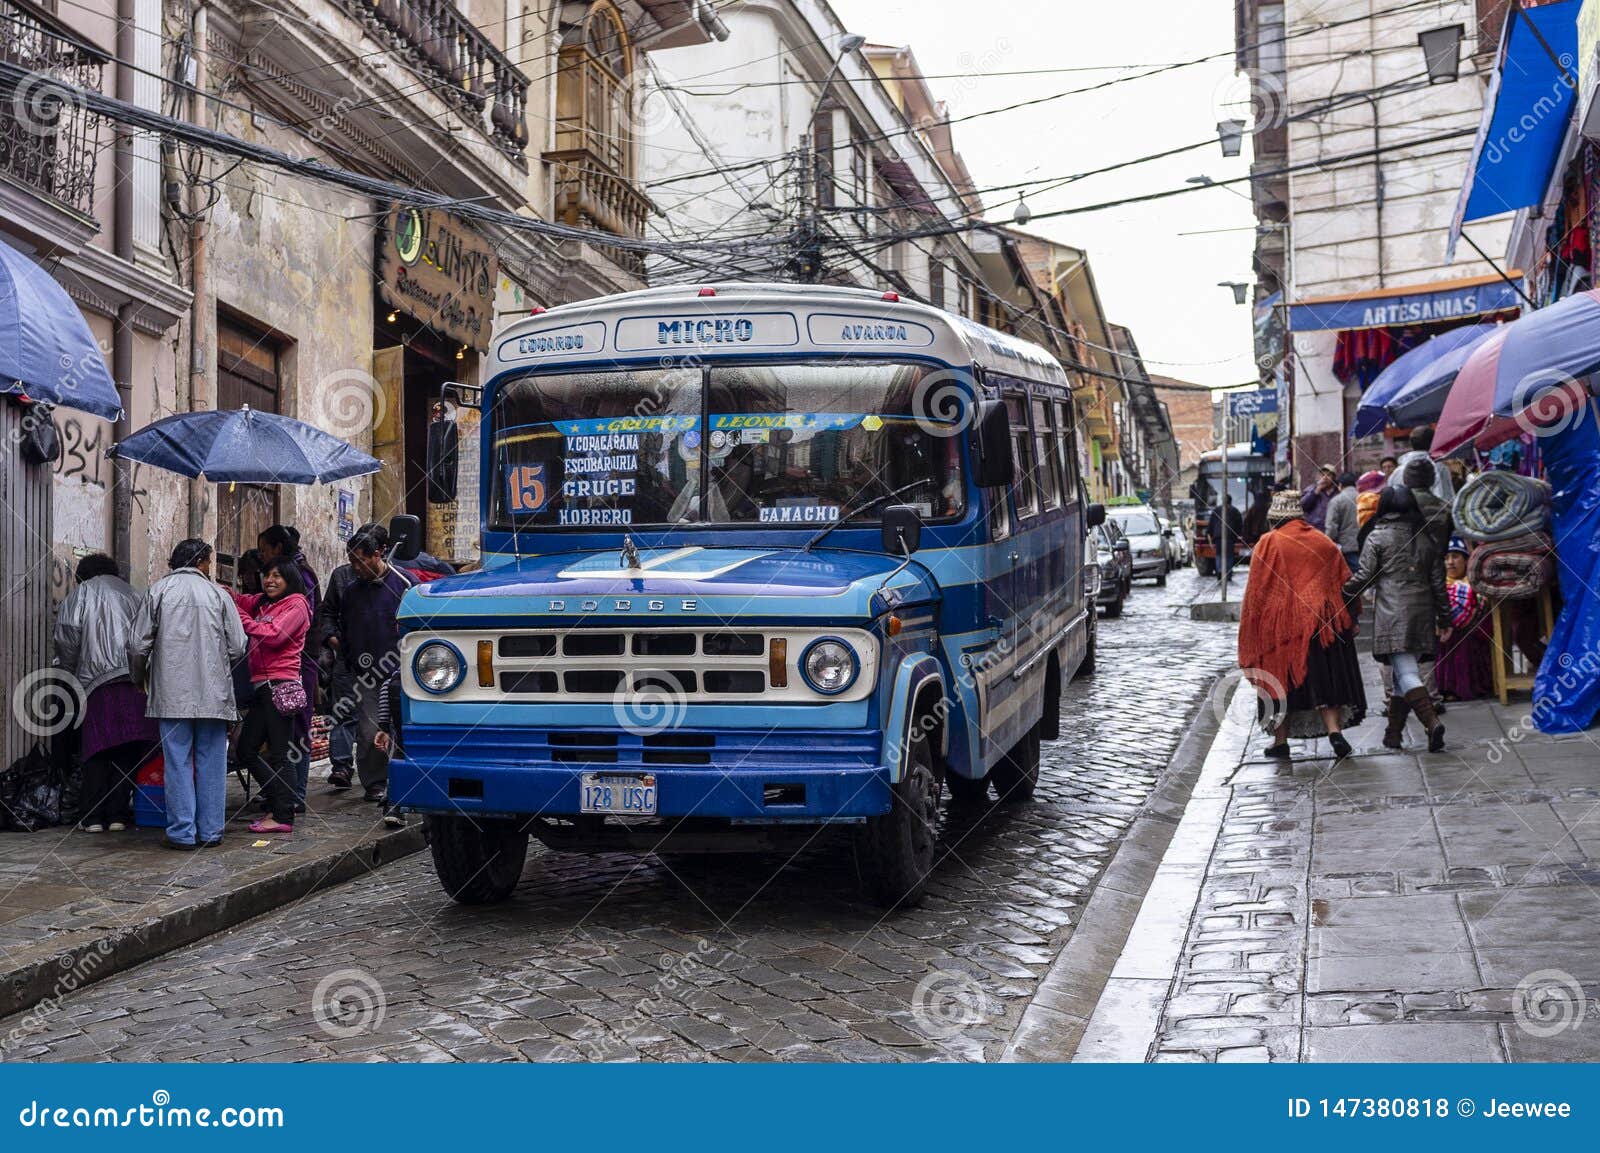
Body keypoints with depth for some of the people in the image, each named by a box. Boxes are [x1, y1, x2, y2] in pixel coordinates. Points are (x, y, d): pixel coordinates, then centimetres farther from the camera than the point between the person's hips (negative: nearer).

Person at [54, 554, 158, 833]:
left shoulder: (81, 593, 12)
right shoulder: (131, 593, 20)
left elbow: (67, 635, 0)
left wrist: (69, 669, 13)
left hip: (97, 681, -2)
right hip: (134, 677, 2)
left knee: (96, 748, 1)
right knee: (127, 750, 2)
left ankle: (93, 817, 0)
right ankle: (118, 815, 0)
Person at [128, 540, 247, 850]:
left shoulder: (158, 591, 2)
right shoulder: (218, 594, 4)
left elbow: (137, 644, -1)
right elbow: (238, 647, 1)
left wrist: (140, 677, 17)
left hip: (172, 693, 0)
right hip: (214, 693, 1)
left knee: (178, 762, 2)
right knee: (211, 761, 7)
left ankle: (182, 832, 2)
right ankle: (210, 831, 10)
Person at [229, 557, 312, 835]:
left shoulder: (295, 605, -4)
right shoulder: (261, 603, 20)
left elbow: (273, 635, -16)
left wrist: (240, 616, -13)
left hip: (280, 686, -9)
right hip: (261, 687, 9)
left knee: (279, 755, -7)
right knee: (246, 749, 11)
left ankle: (283, 816, -4)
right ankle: (279, 804, 19)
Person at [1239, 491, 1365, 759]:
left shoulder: (1269, 543, -3)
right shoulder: (1324, 542, 9)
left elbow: (1255, 591, -4)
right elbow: (1346, 583, 11)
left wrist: (1250, 634, 2)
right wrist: (1349, 622, 19)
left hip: (1280, 624, -3)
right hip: (1322, 622, 3)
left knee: (1281, 679, 7)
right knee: (1326, 677, 7)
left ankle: (1281, 740, 11)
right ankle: (1335, 730, -10)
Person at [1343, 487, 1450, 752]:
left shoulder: (1377, 537, -1)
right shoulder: (1425, 538, 13)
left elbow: (1364, 577, -5)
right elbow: (1438, 580, 14)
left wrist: (1342, 595, 10)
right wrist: (1444, 618, 20)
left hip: (1393, 614, -5)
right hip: (1422, 613, 6)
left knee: (1406, 673, -11)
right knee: (1404, 673, 12)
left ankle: (1432, 722, -29)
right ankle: (1393, 733, 17)